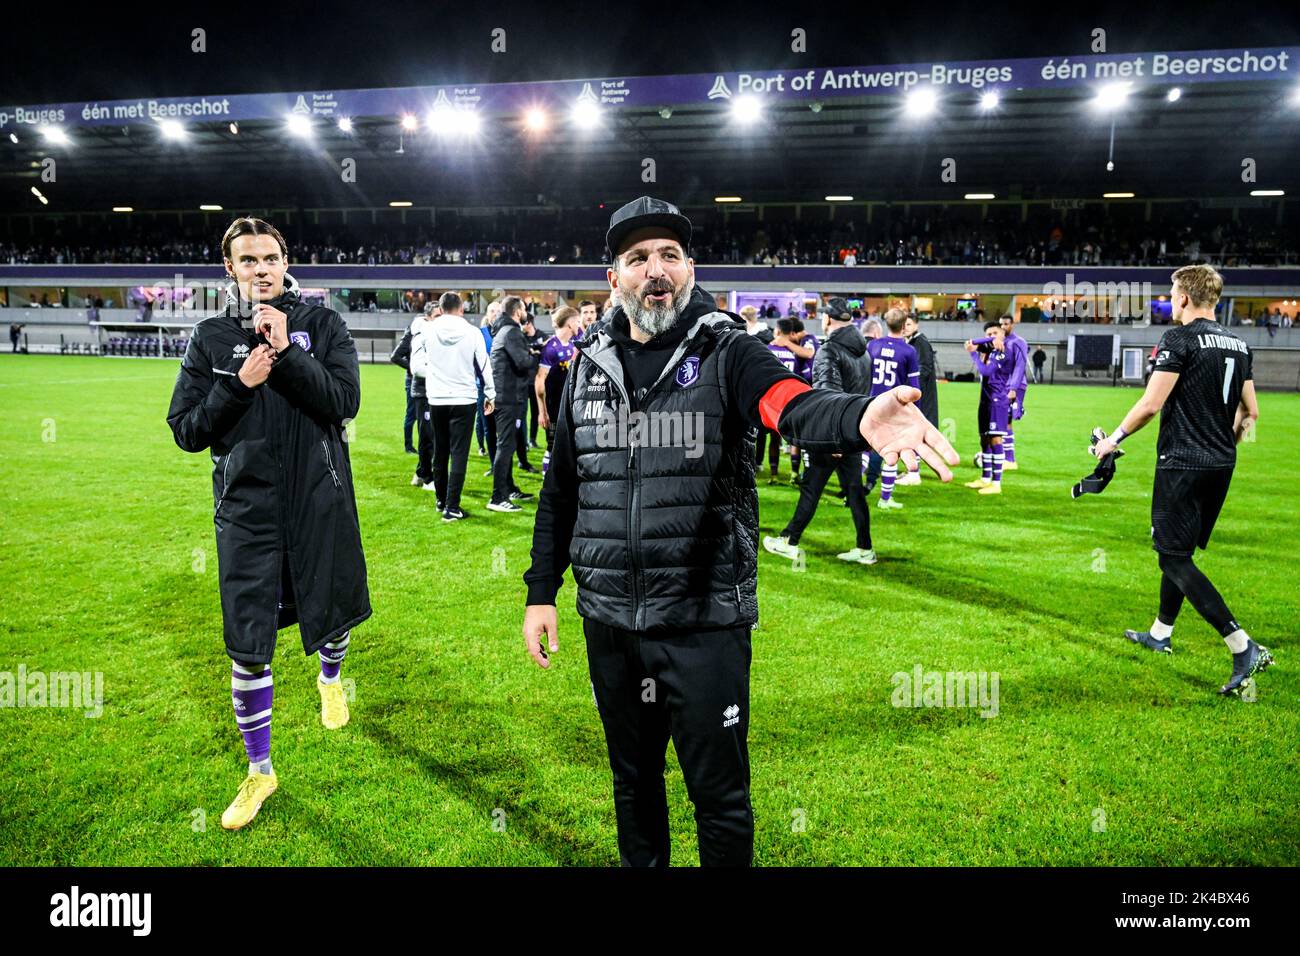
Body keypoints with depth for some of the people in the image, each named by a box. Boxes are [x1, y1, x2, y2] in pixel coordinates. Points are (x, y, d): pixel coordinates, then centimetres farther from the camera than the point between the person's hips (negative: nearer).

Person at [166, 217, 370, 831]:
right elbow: (186, 431, 0)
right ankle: (259, 771, 23)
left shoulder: (320, 323, 0)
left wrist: (286, 352, -21)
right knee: (247, 650, 3)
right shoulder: (211, 336, 3)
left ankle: (329, 678, 54)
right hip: (247, 508, 1)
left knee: (334, 613, 17)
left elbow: (345, 401, -14)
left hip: (320, 501, 0)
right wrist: (240, 383, -13)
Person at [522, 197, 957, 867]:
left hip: (706, 619, -4)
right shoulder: (589, 367, 5)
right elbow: (561, 491, 11)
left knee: (720, 797, 10)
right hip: (609, 619, 4)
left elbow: (792, 405, -29)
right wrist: (541, 592, 10)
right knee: (633, 783, 22)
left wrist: (860, 418, -51)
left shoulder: (725, 352, -7)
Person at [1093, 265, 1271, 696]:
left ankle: (1244, 648, -13)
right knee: (1178, 550, 20)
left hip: (1182, 465, -8)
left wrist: (1114, 439, -3)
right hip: (1221, 466, 9)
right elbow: (1250, 412, 16)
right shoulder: (1238, 344, 12)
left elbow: (1150, 405, -17)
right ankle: (1160, 633, 32)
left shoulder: (1180, 339, -12)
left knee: (1175, 558, -6)